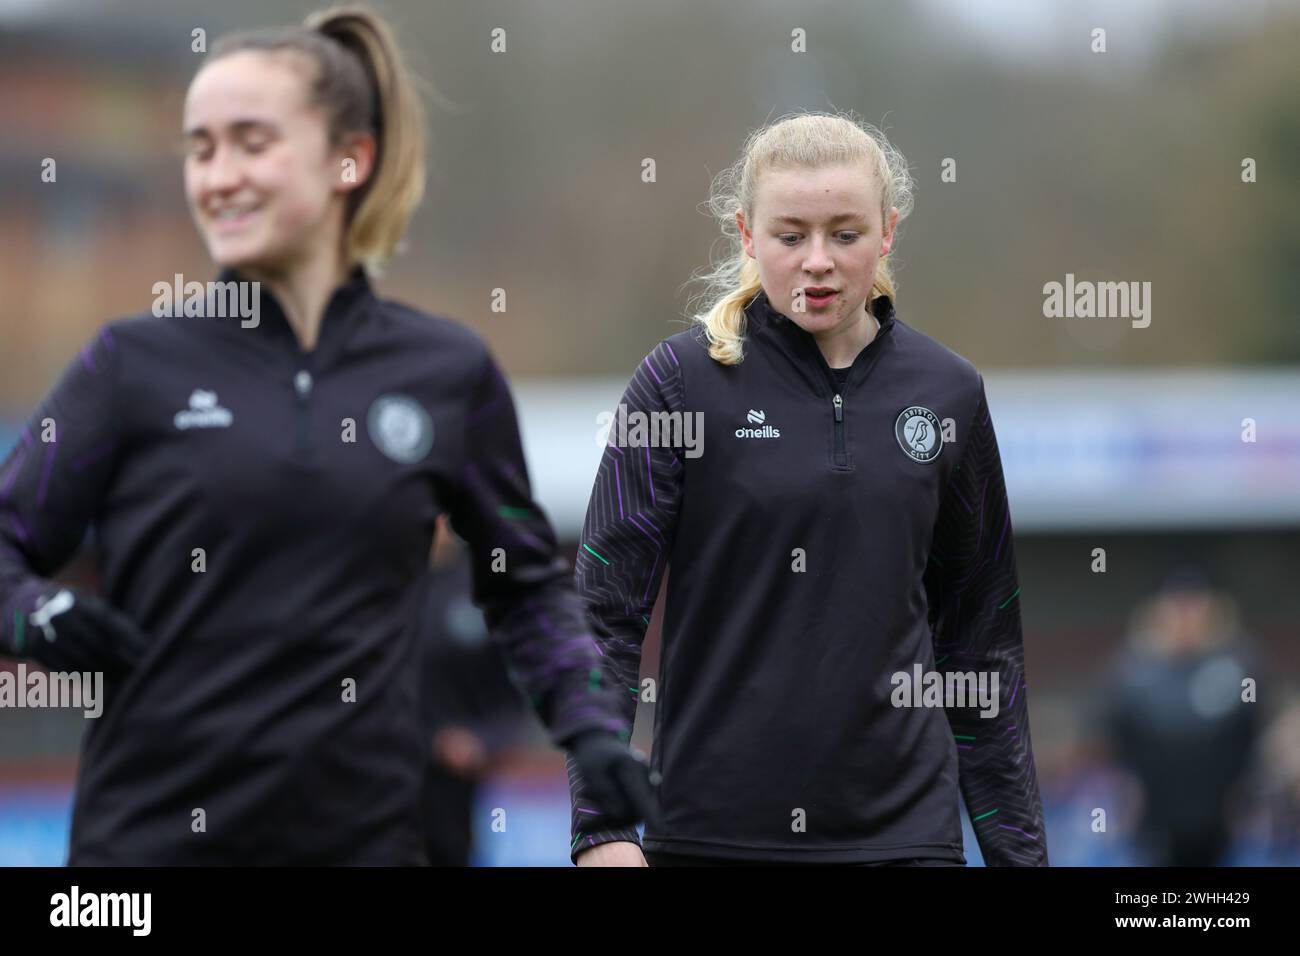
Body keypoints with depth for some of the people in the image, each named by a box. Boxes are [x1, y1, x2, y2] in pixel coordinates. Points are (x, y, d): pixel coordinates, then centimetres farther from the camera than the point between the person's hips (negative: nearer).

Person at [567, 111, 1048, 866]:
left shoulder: (947, 392, 6)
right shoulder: (683, 380, -3)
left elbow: (981, 634, 12)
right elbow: (605, 613, -5)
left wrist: (1018, 846, 10)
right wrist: (601, 828, -13)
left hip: (903, 829, 2)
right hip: (711, 828, -2)